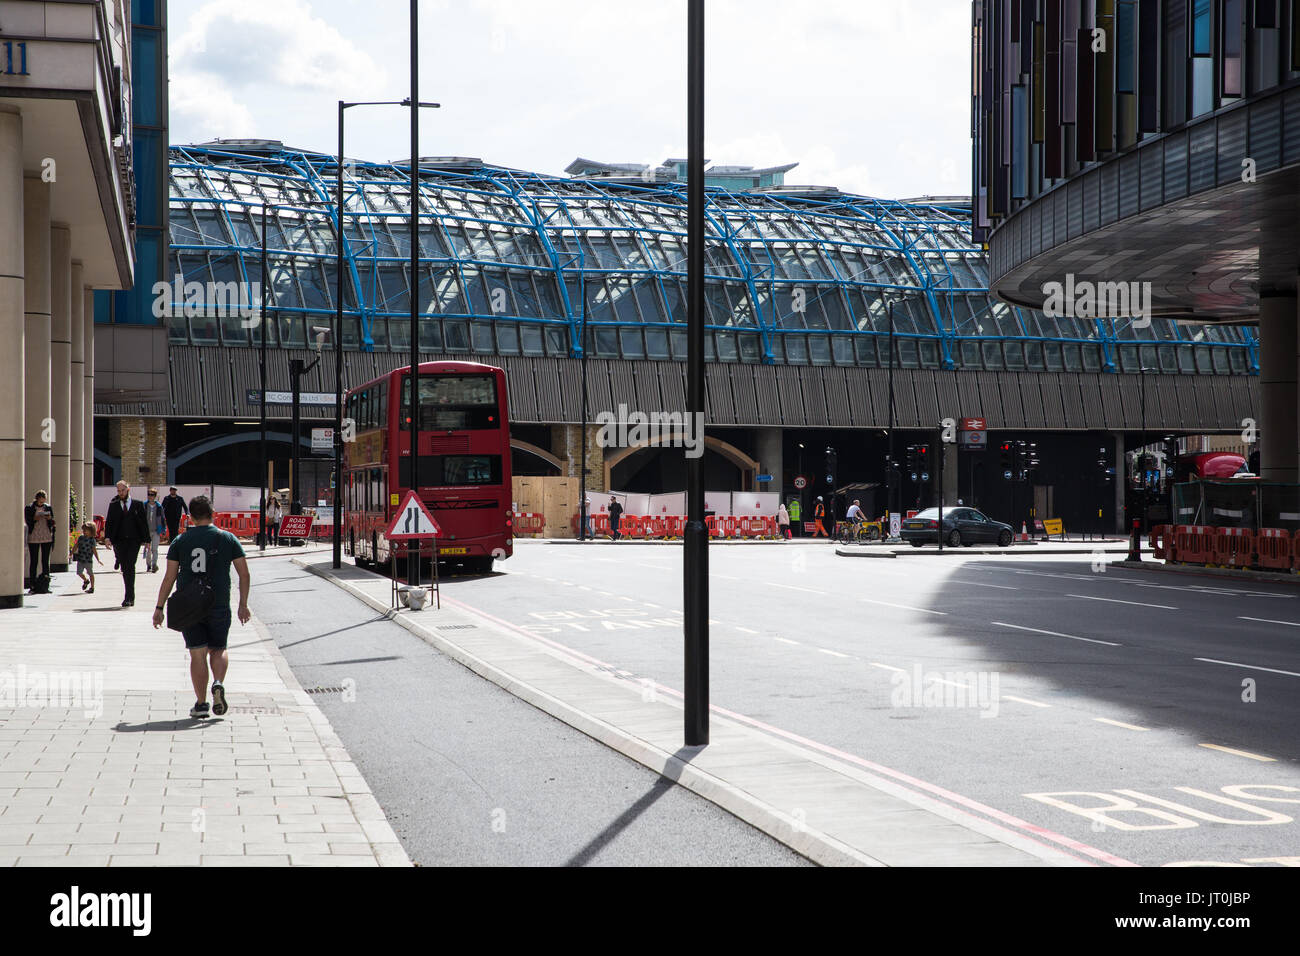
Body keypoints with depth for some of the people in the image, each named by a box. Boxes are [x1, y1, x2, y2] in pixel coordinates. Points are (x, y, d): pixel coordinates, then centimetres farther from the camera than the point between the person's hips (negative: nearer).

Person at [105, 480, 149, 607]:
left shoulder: (138, 504, 7)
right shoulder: (113, 505, 11)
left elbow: (144, 522, 8)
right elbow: (109, 522, 7)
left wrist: (146, 540, 3)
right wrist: (107, 537, -9)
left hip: (134, 540, -3)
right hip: (119, 541, 3)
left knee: (130, 566, -15)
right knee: (124, 568, 5)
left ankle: (128, 597, -17)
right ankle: (131, 597, 18)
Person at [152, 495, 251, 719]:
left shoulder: (180, 541, 2)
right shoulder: (228, 539, 3)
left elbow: (169, 577, -1)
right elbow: (244, 574, 2)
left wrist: (159, 608, 5)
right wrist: (243, 605, 10)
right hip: (219, 606, 0)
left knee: (198, 654, 6)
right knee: (219, 650, 16)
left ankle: (201, 703, 2)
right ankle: (218, 684, -12)